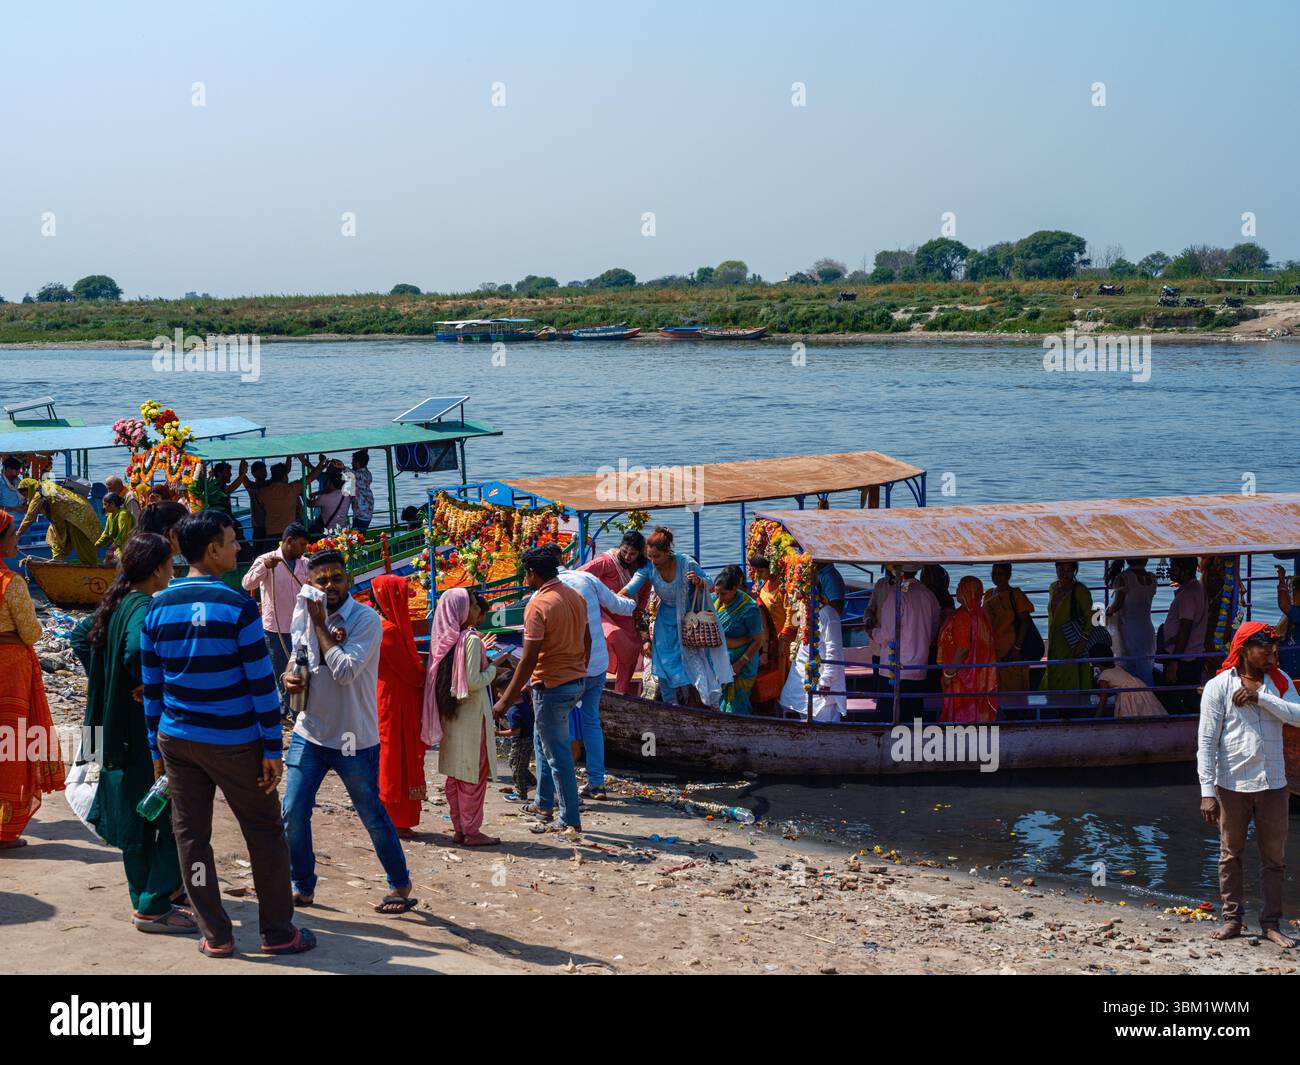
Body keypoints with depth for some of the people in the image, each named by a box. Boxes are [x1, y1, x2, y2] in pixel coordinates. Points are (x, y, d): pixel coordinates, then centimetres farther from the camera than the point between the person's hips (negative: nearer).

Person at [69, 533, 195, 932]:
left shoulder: (115, 604, 7)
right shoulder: (144, 610, -21)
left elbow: (80, 636, 22)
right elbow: (137, 652, -39)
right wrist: (146, 686, -22)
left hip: (116, 729, 10)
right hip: (147, 730, -10)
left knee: (133, 813, 19)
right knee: (166, 814, -2)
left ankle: (151, 891, 32)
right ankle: (153, 906, -1)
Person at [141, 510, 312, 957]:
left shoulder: (158, 607, 2)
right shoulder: (236, 606, -13)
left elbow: (151, 686, 7)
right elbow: (261, 683, -13)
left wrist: (157, 747, 15)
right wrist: (272, 748, -7)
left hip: (176, 740, 4)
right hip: (234, 742, -4)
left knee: (191, 836, 10)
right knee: (264, 833, 9)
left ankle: (216, 936, 15)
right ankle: (278, 933, 15)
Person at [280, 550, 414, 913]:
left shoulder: (366, 619, -15)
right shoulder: (305, 615, 3)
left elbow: (345, 671, -27)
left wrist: (320, 624, -20)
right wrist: (290, 676, -5)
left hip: (354, 739, -5)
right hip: (310, 733, 5)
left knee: (373, 817, 8)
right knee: (293, 816, 2)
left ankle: (400, 885, 25)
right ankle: (303, 888, 20)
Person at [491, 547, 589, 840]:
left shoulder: (538, 605, -20)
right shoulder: (575, 597, 4)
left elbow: (529, 659, -22)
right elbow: (587, 639, 14)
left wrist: (506, 700, -17)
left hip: (551, 686, -9)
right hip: (575, 681, 9)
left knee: (558, 756, -1)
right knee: (543, 741, 25)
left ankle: (572, 824, 2)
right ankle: (544, 805, 32)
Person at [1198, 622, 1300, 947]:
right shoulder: (1219, 685, -7)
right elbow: (1207, 740, -9)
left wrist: (1259, 697, -18)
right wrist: (1207, 792, -15)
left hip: (1273, 785, 3)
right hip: (1232, 784, -3)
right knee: (1230, 855, 8)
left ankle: (1271, 923, 16)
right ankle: (1232, 918, 19)